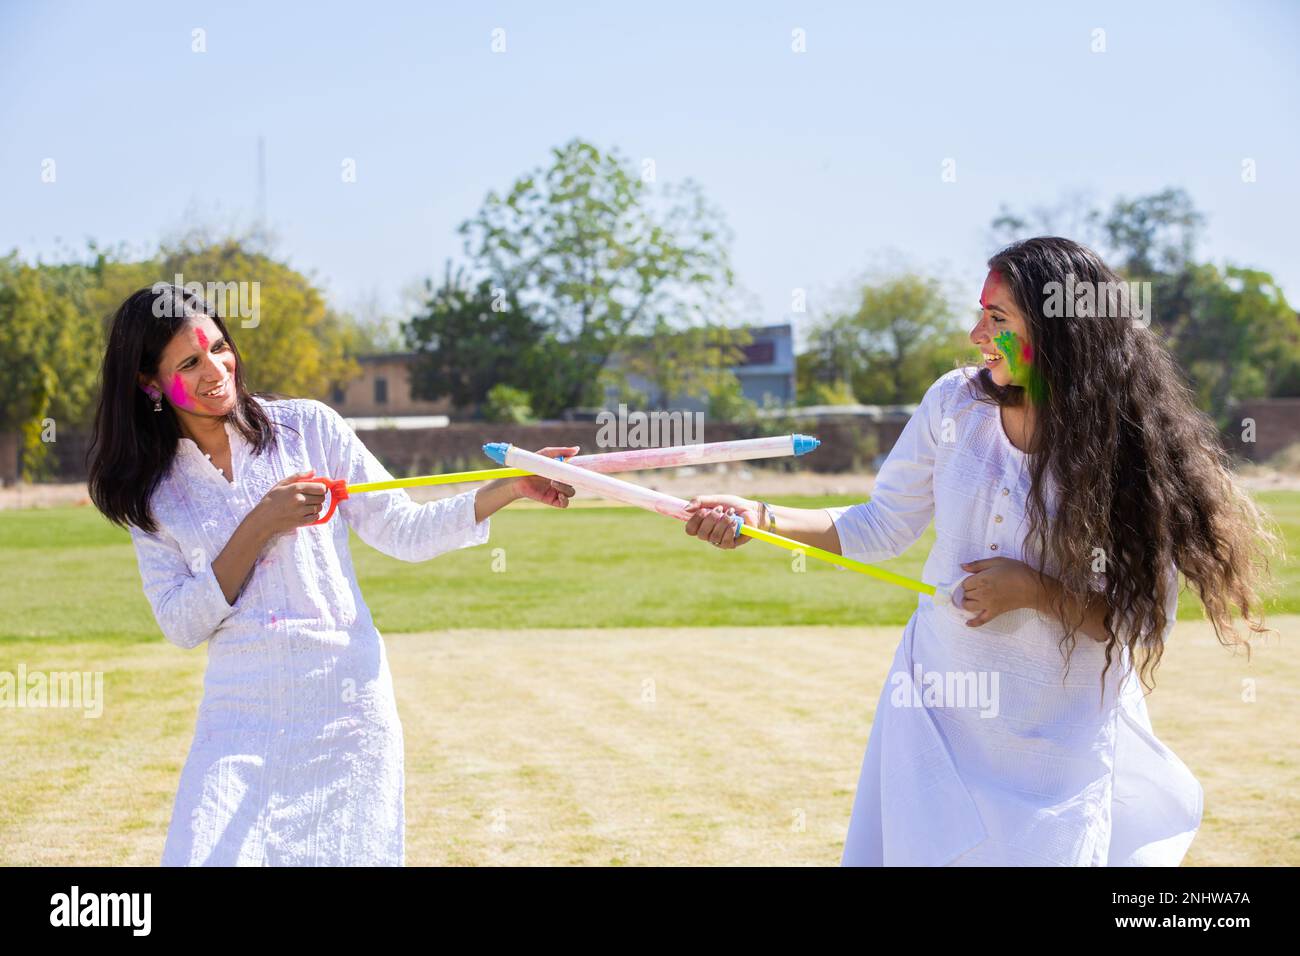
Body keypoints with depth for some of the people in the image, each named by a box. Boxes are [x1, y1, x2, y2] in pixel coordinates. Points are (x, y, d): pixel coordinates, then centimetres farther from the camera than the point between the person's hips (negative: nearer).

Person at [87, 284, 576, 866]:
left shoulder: (307, 426, 3)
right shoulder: (153, 490, 5)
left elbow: (402, 533, 3)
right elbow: (181, 625, -3)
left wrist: (512, 489, -9)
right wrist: (260, 526, -12)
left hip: (346, 708, 0)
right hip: (239, 722, 1)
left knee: (353, 856, -1)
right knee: (209, 858, -10)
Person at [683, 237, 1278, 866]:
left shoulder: (1131, 448, -14)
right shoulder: (954, 402, -5)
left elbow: (1146, 623, -13)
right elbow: (882, 528, 4)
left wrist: (1034, 590, -22)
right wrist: (761, 519, -5)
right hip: (935, 709, 3)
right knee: (909, 850, 8)